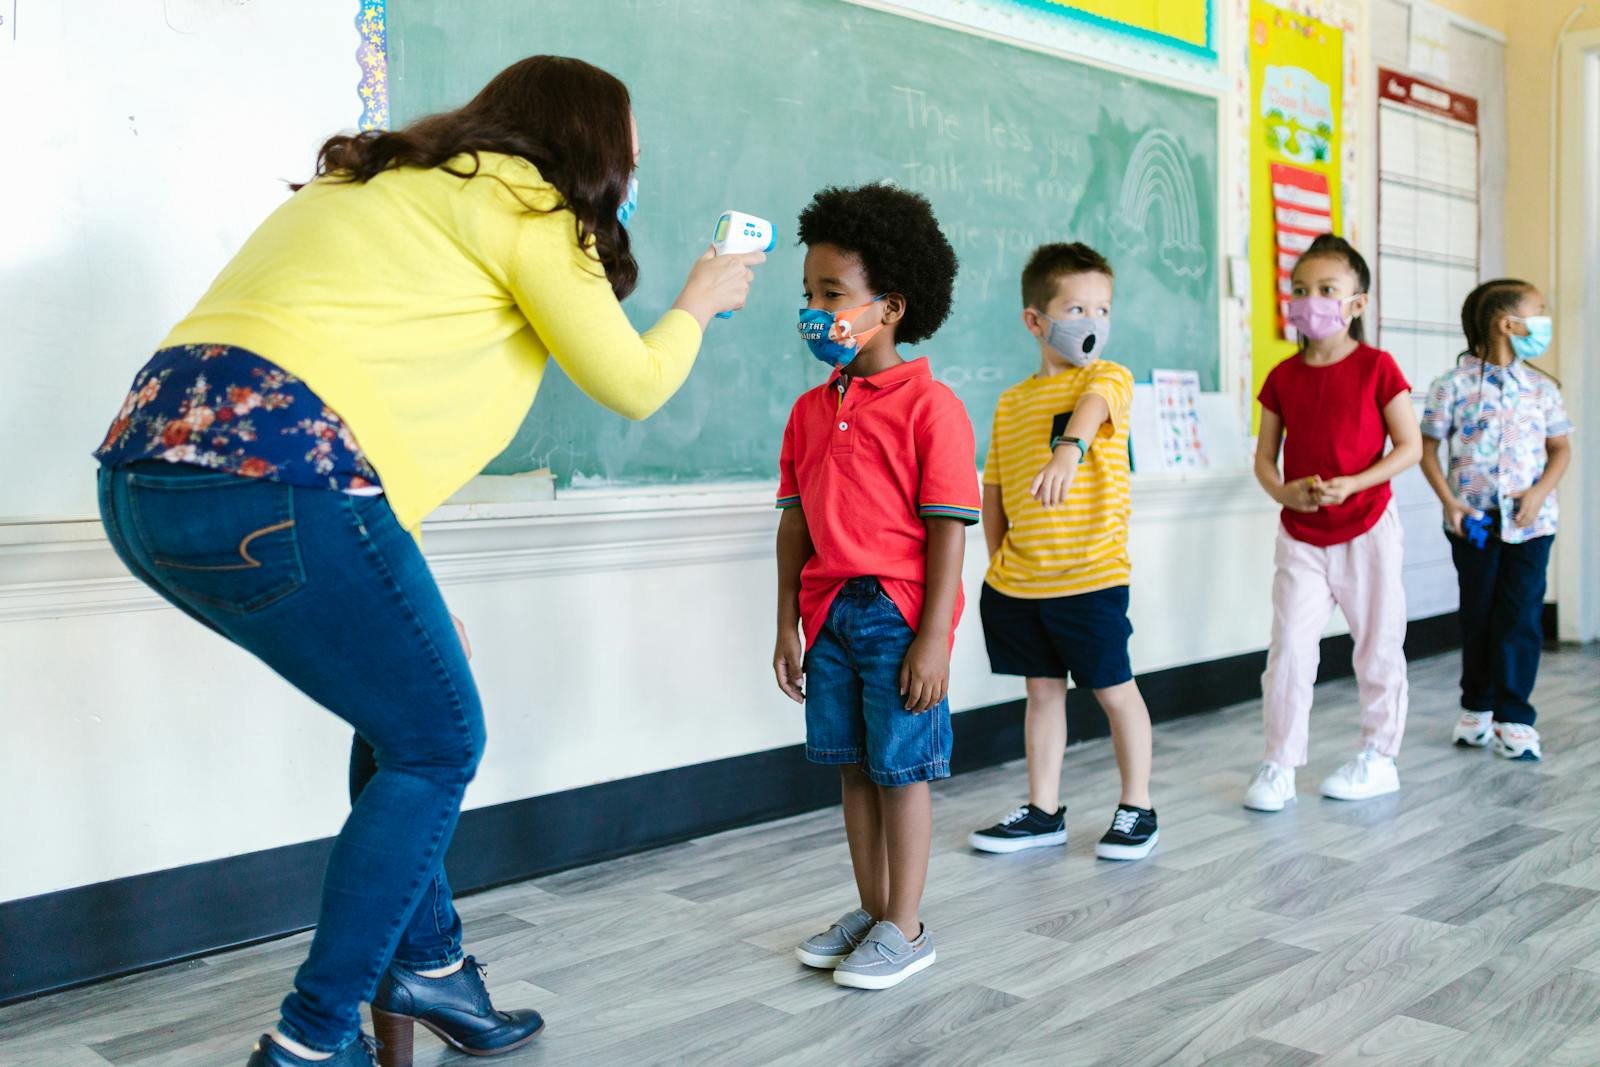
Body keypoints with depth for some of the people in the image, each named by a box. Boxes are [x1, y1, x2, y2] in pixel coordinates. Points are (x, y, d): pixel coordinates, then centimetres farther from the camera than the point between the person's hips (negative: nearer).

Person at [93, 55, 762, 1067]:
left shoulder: (390, 184, 28)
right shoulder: (521, 198, 3)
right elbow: (632, 382, 8)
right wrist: (700, 303, 25)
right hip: (271, 480, -9)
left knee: (405, 706, 21)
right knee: (437, 745, 6)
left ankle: (426, 961, 28)